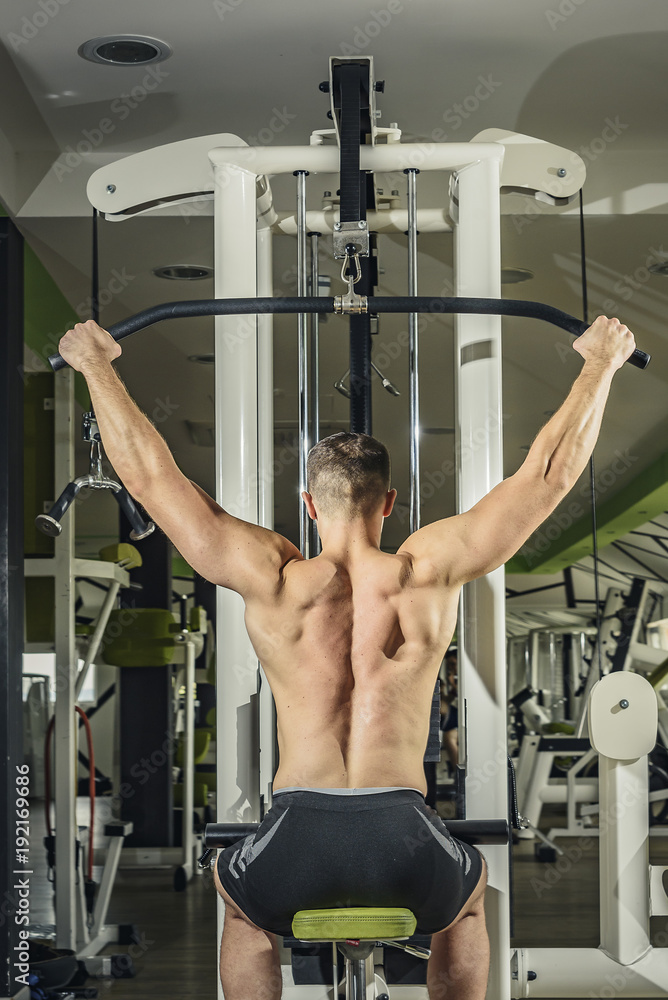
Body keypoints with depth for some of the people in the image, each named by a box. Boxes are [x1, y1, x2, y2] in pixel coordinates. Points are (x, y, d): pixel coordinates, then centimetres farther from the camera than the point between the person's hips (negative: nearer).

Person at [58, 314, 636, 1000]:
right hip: (406, 842, 0)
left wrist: (96, 365, 18)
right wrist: (601, 362, 17)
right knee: (469, 894, 37)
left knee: (239, 903, 37)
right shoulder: (429, 573, -1)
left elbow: (148, 473, 6)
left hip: (297, 841, 0)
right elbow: (549, 473, 5)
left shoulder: (270, 581, 0)